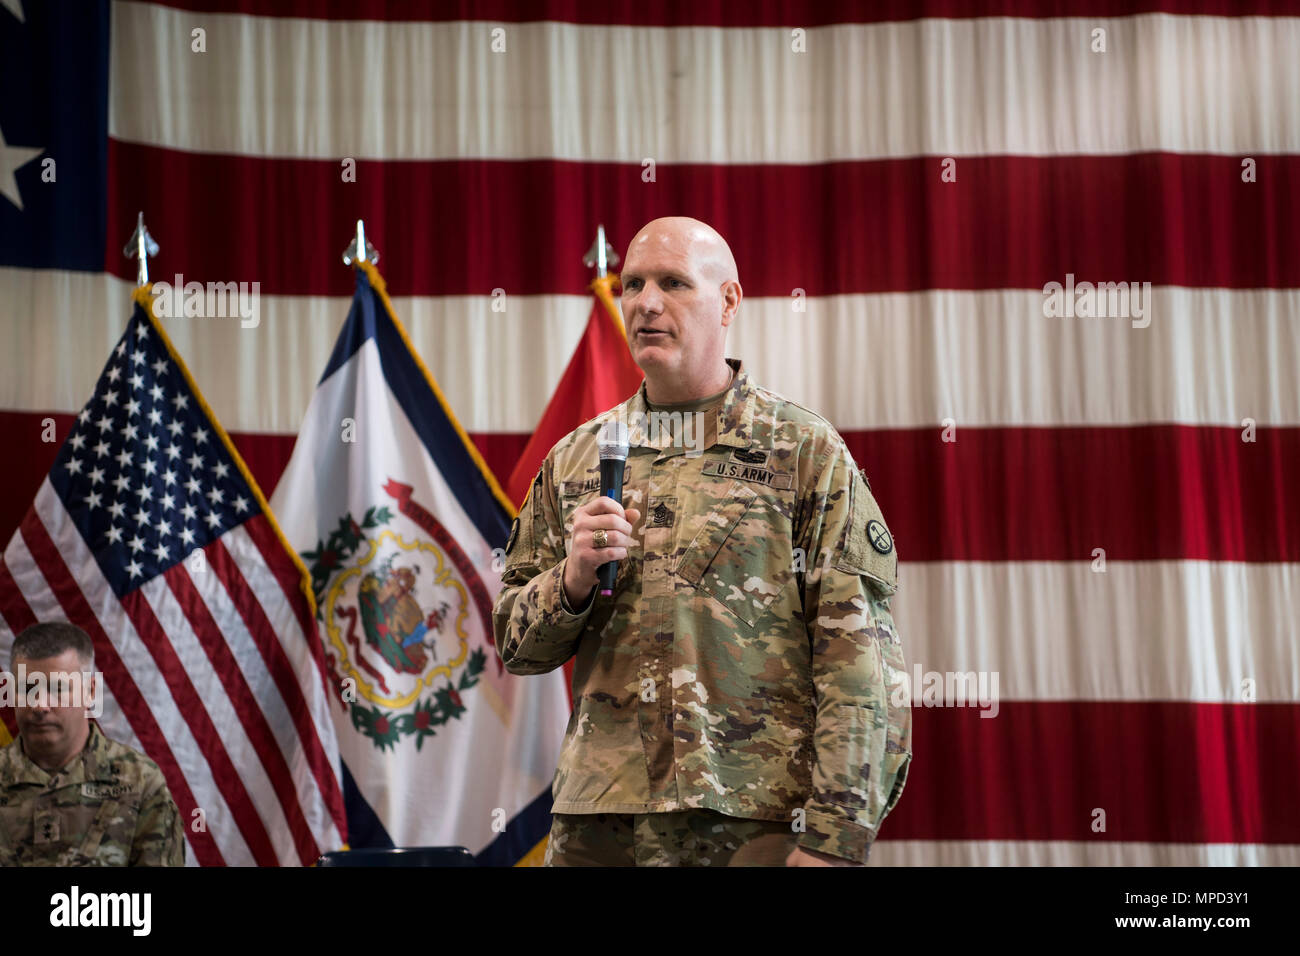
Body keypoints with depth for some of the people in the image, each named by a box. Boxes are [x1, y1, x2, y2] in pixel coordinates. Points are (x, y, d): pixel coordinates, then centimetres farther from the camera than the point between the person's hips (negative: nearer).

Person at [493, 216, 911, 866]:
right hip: (598, 818, 3)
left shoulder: (807, 452, 0)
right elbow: (516, 644, 15)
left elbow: (858, 654, -6)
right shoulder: (575, 460, 12)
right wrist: (572, 579, -6)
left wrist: (835, 837, -14)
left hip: (758, 821, -3)